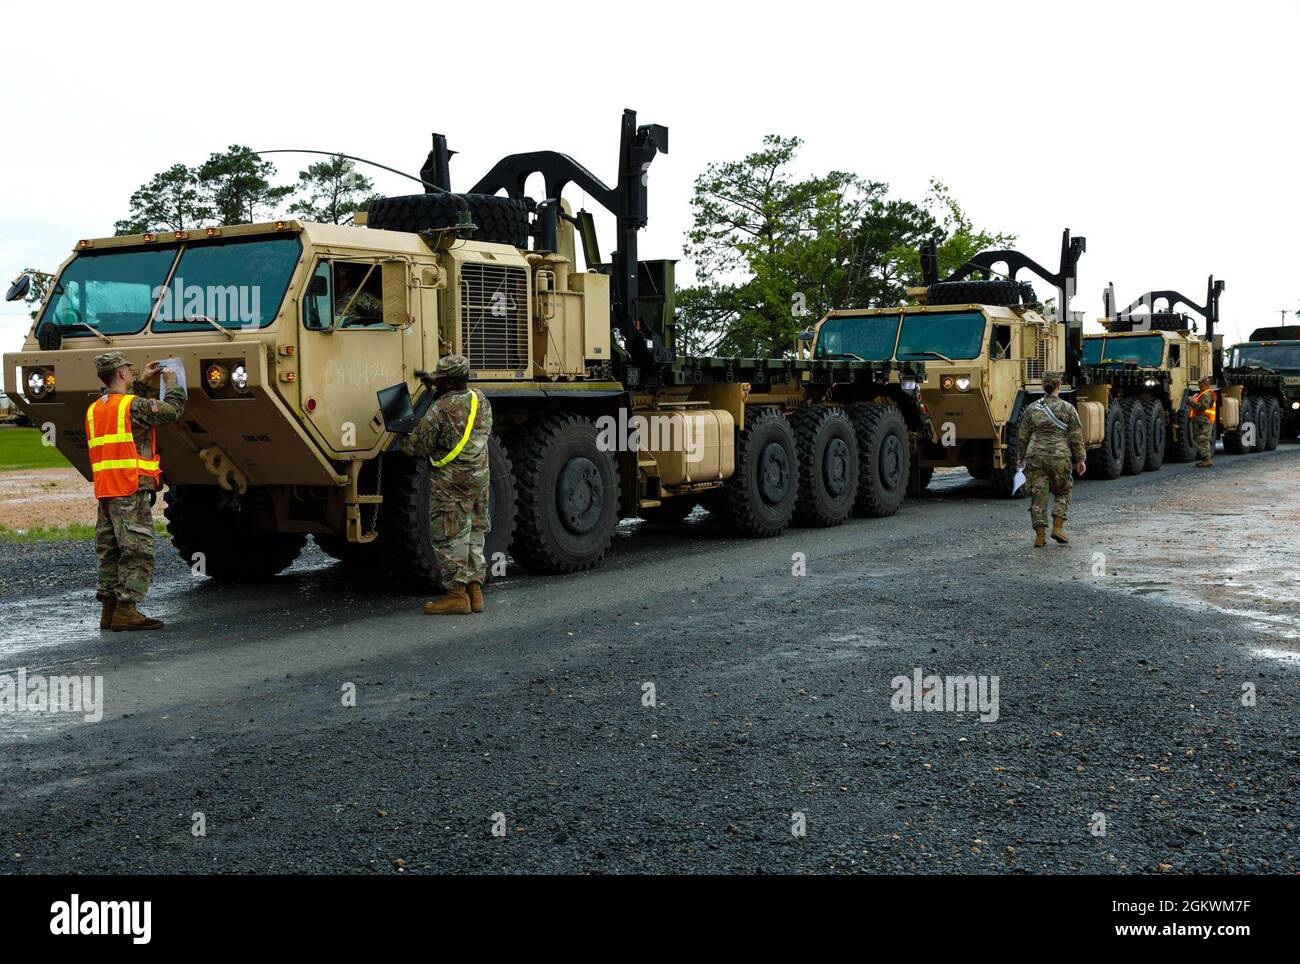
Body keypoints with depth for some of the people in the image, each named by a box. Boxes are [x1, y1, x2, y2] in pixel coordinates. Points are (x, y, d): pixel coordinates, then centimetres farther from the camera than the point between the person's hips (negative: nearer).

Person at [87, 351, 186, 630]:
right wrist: (171, 382, 12)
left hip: (104, 490, 9)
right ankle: (126, 610, -11)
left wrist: (143, 382, 30)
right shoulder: (133, 405, -10)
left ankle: (108, 608, 15)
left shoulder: (94, 409, 15)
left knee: (109, 552, 13)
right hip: (131, 491, -9)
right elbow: (172, 409, -5)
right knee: (138, 552, -7)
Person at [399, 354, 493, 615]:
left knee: (449, 537, -1)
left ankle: (456, 593, -1)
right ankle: (474, 588, 16)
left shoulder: (440, 410, -16)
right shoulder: (481, 400, 5)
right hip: (479, 477, 7)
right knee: (474, 535, 14)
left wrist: (404, 441, 12)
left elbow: (418, 446, -9)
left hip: (450, 484, -7)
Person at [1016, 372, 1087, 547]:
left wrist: (1022, 458, 21)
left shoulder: (1031, 409, 6)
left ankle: (1040, 535, 2)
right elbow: (1076, 436, 0)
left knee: (1038, 495, 4)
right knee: (1063, 493, 15)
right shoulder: (1067, 408, 0)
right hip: (1059, 457, -2)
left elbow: (1023, 437, 10)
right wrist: (1080, 459, 7)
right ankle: (1057, 527, 4)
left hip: (1035, 456, 2)